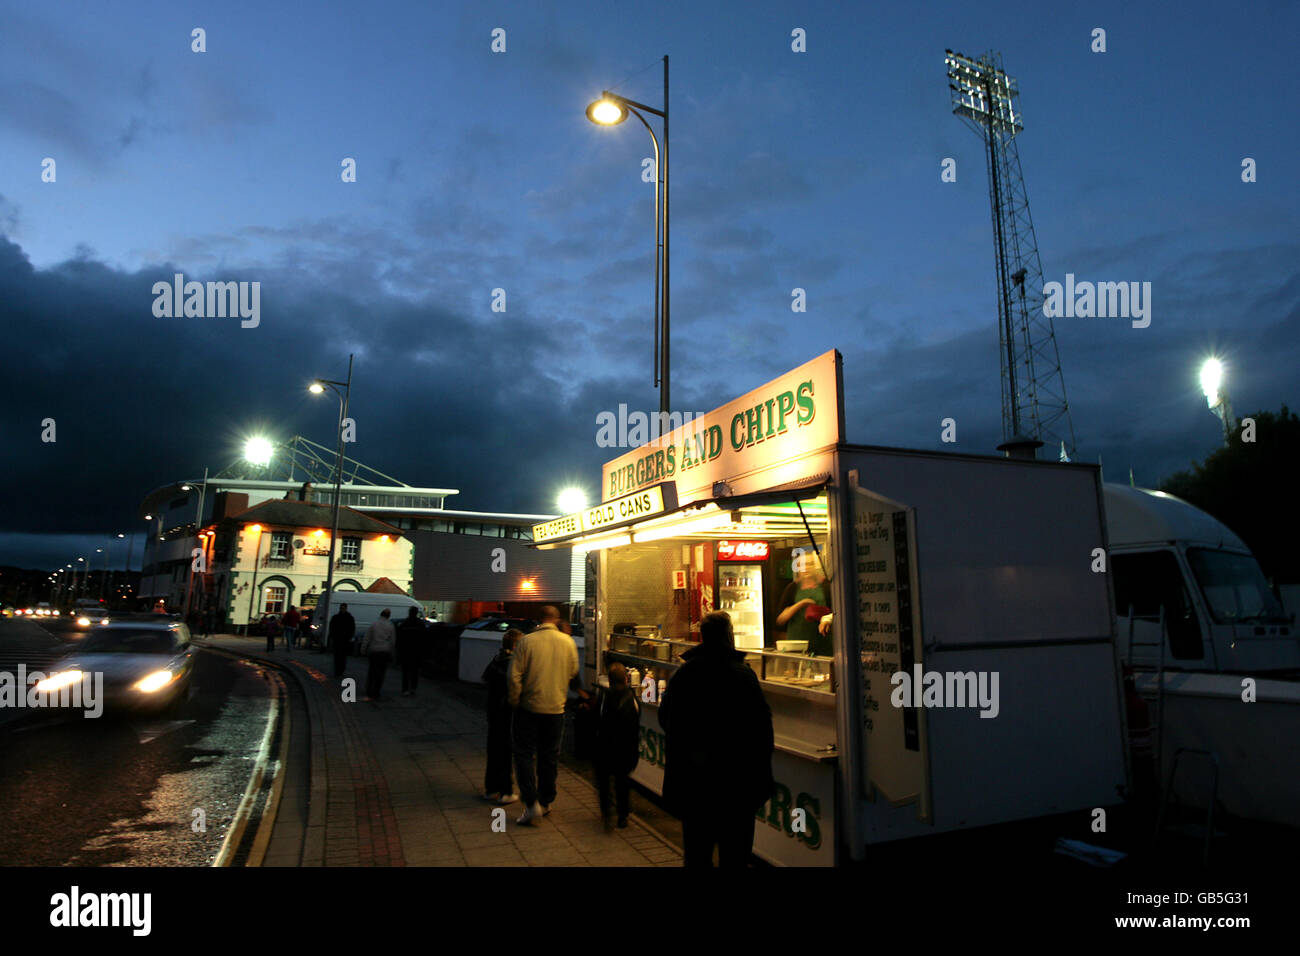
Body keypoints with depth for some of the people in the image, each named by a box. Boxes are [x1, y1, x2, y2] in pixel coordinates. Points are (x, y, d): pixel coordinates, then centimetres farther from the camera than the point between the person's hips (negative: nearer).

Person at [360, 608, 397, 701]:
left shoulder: (373, 625, 0)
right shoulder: (391, 626, 1)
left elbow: (366, 639, -1)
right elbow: (393, 641, 3)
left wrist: (363, 651, 6)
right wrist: (391, 654, 11)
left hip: (374, 651, 0)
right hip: (385, 652, 0)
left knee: (371, 672, 12)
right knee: (381, 673, 5)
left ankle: (369, 694, 9)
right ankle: (375, 694, 6)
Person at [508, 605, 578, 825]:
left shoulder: (526, 641, -12)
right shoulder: (568, 642, -3)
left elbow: (515, 675, -11)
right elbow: (573, 673, 8)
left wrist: (514, 701, 1)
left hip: (529, 707, -3)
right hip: (556, 708, 3)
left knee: (524, 754, 6)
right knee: (549, 757, 14)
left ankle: (531, 803, -5)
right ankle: (545, 802, 25)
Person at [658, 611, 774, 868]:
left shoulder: (683, 673, -2)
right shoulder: (743, 674, -13)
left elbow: (664, 719, 8)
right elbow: (762, 728, -12)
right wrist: (763, 777, -3)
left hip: (691, 778, 4)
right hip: (736, 779, -3)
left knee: (697, 850, 17)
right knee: (735, 852, 10)